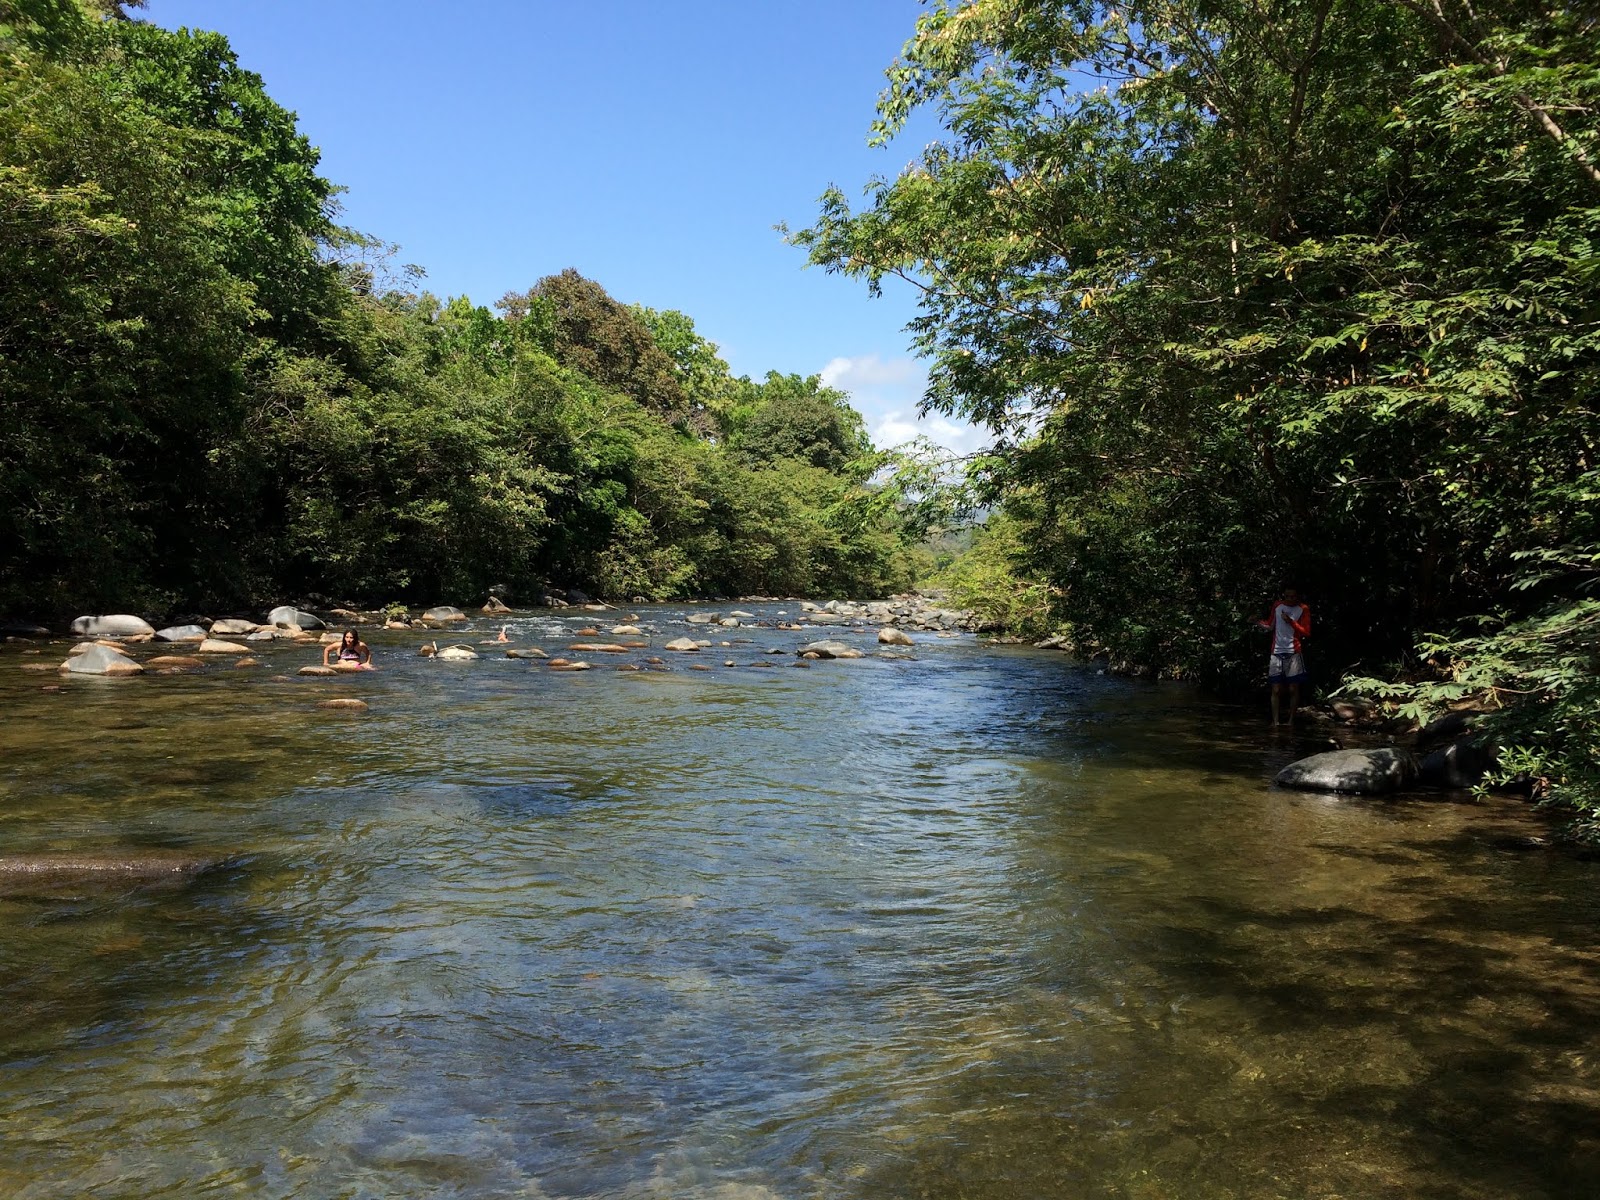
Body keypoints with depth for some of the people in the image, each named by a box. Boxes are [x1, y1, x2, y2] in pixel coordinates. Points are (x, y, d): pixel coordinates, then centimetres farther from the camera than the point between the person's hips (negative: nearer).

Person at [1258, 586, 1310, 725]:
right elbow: (1270, 626, 17)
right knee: (1276, 690, -1)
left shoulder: (1303, 609, 0)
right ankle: (1275, 722, 0)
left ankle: (1290, 720, 8)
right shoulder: (1277, 606, 9)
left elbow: (1306, 632, -4)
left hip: (1294, 653, -2)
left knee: (1293, 689, 0)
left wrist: (1290, 621, -15)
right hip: (1276, 652, 2)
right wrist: (1258, 622, -1)